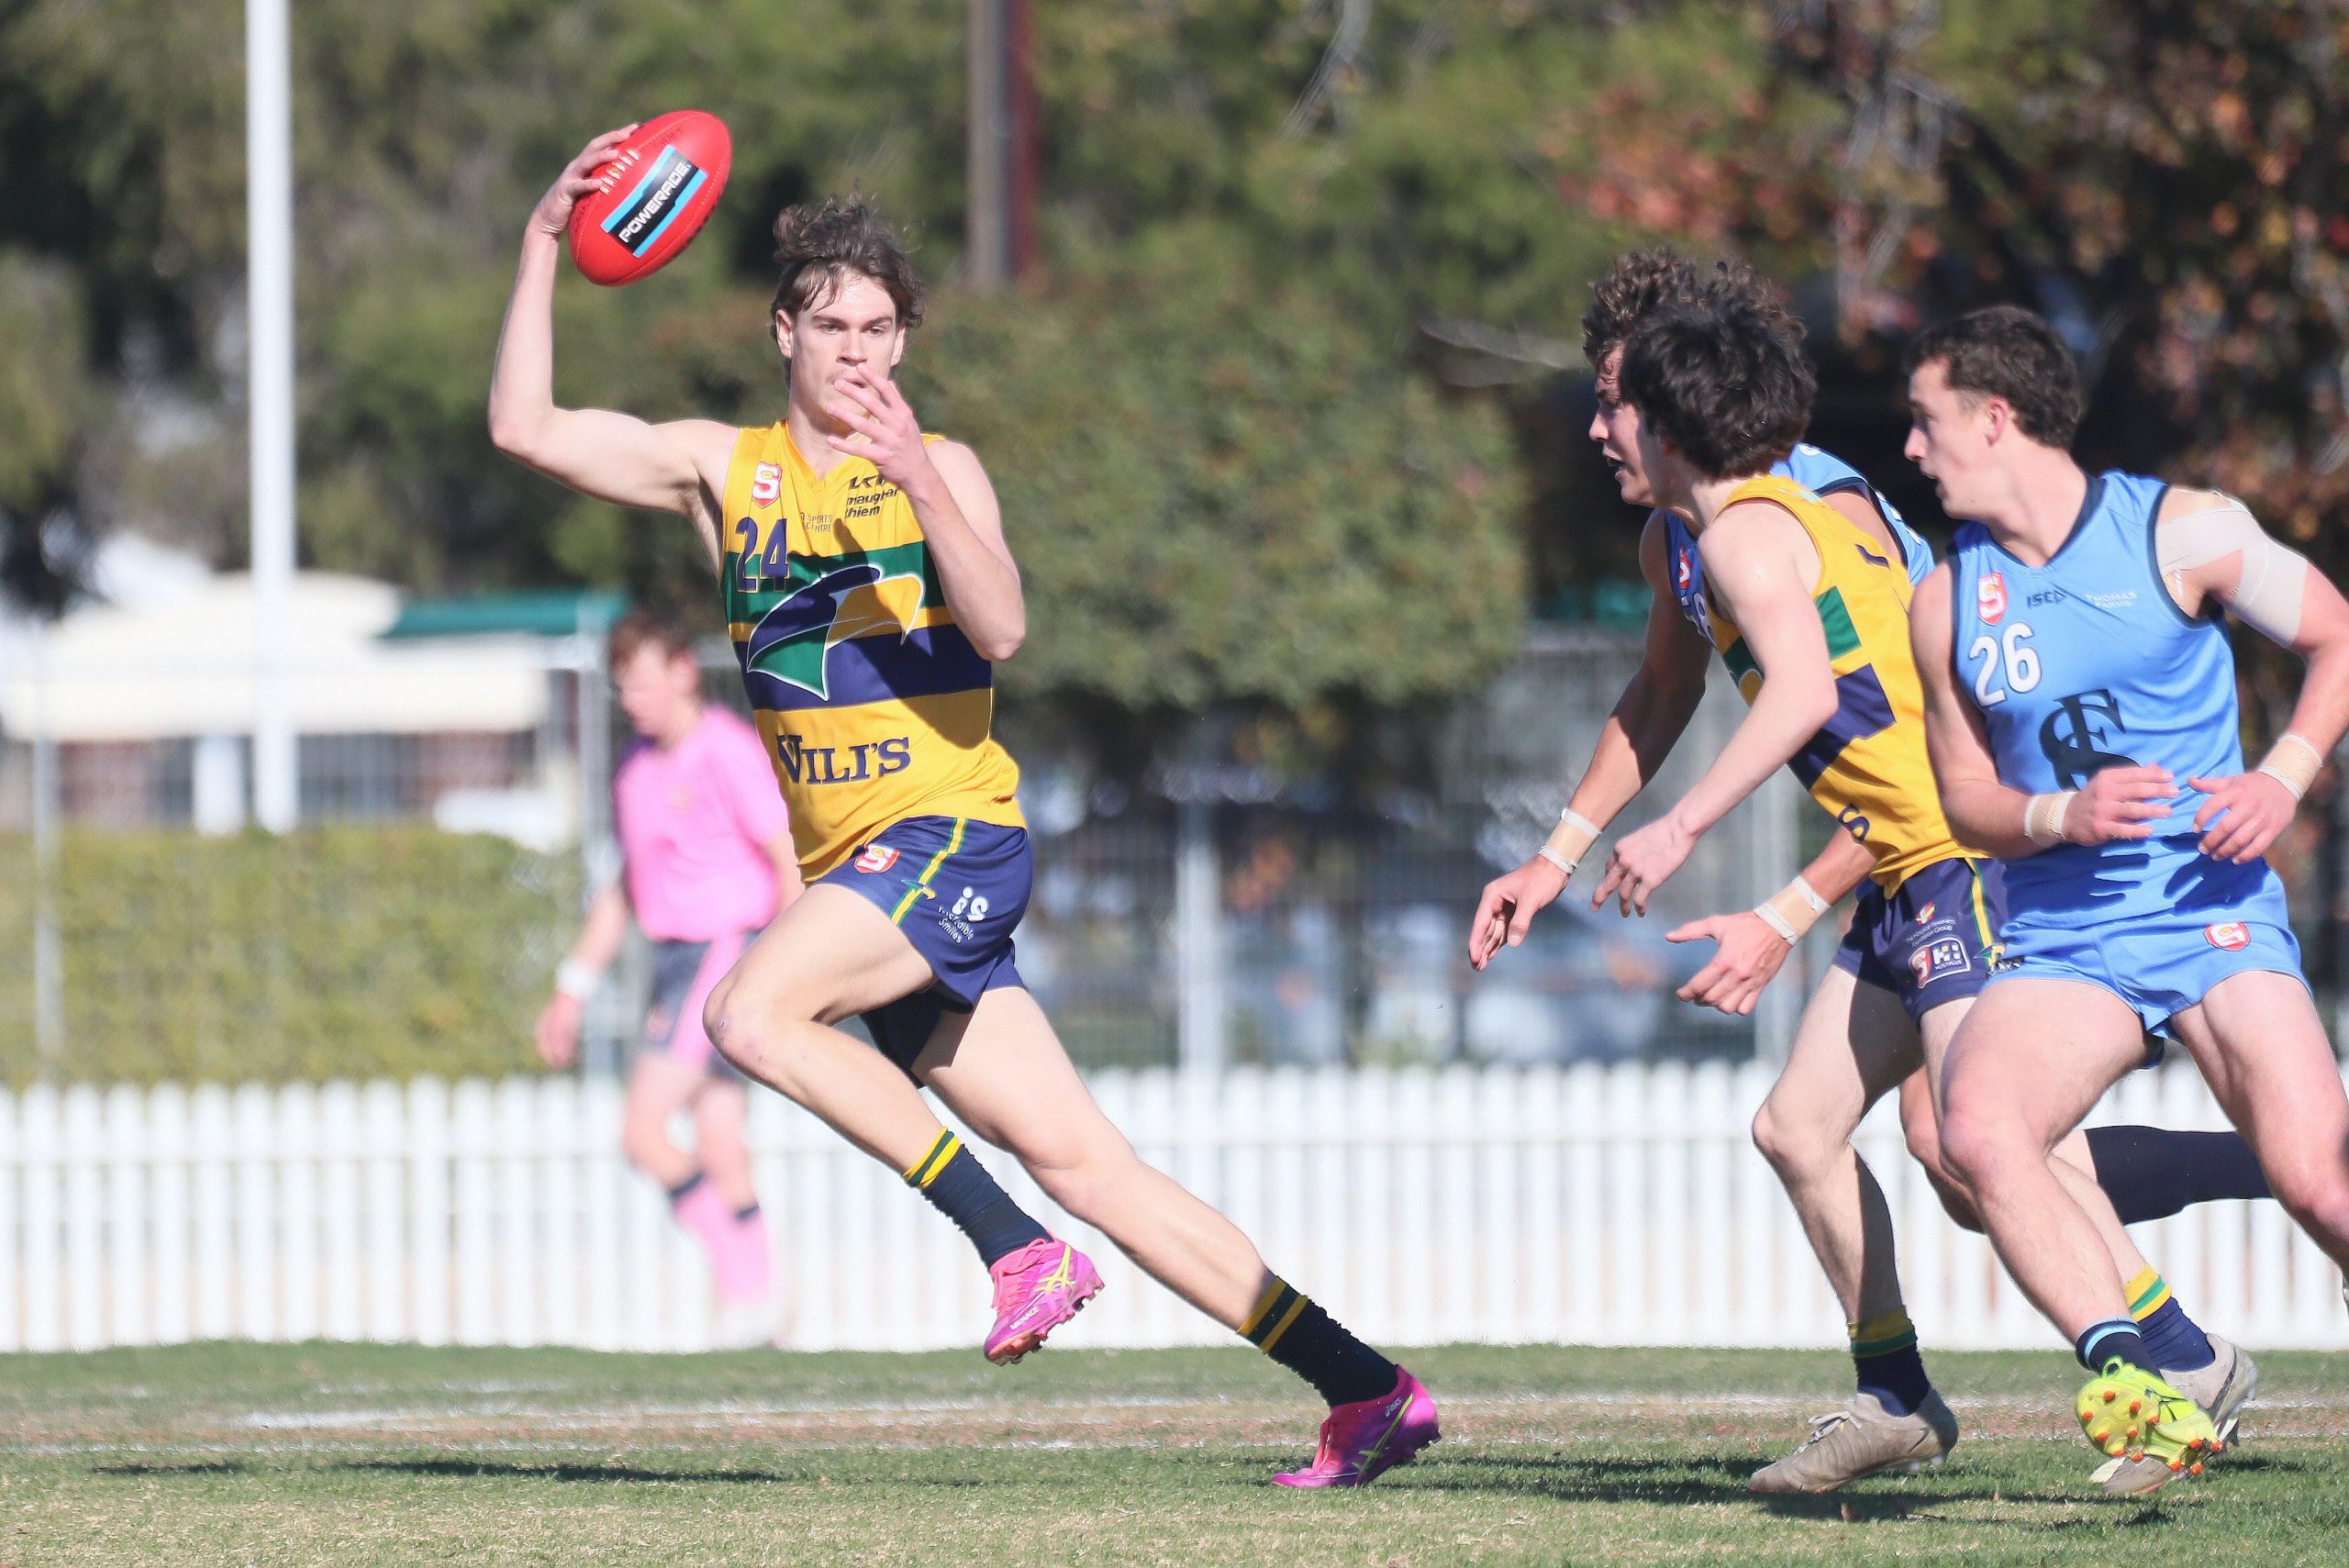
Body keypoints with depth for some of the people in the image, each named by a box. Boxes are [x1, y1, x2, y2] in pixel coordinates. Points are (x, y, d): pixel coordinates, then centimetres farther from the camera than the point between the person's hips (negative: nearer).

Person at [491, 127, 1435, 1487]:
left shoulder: (939, 469, -1)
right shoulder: (726, 469, 12)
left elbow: (1002, 631, -17)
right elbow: (527, 428, 8)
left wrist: (919, 481, -28)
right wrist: (544, 248, 1)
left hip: (955, 832, -5)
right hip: (854, 871, 5)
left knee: (751, 1012, -28)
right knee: (1087, 1164, 1)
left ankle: (1022, 1252, -21)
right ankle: (1368, 1390, 3)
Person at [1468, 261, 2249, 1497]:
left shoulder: (1746, 528, -15)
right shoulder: (1675, 539, 17)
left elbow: (1805, 691, -31)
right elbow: (1661, 696, 33)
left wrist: (1681, 828, -33)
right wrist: (1555, 858, 31)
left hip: (1968, 847, -11)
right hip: (1912, 872, 11)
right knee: (1798, 1126, 13)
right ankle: (1895, 1400, 19)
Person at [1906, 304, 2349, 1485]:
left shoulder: (2180, 534, -2)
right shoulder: (1947, 601, 8)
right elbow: (1966, 795, 13)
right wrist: (2065, 816, -8)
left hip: (2214, 912, -3)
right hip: (2060, 938, 3)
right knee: (1976, 1128, -29)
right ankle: (2132, 1383, -32)